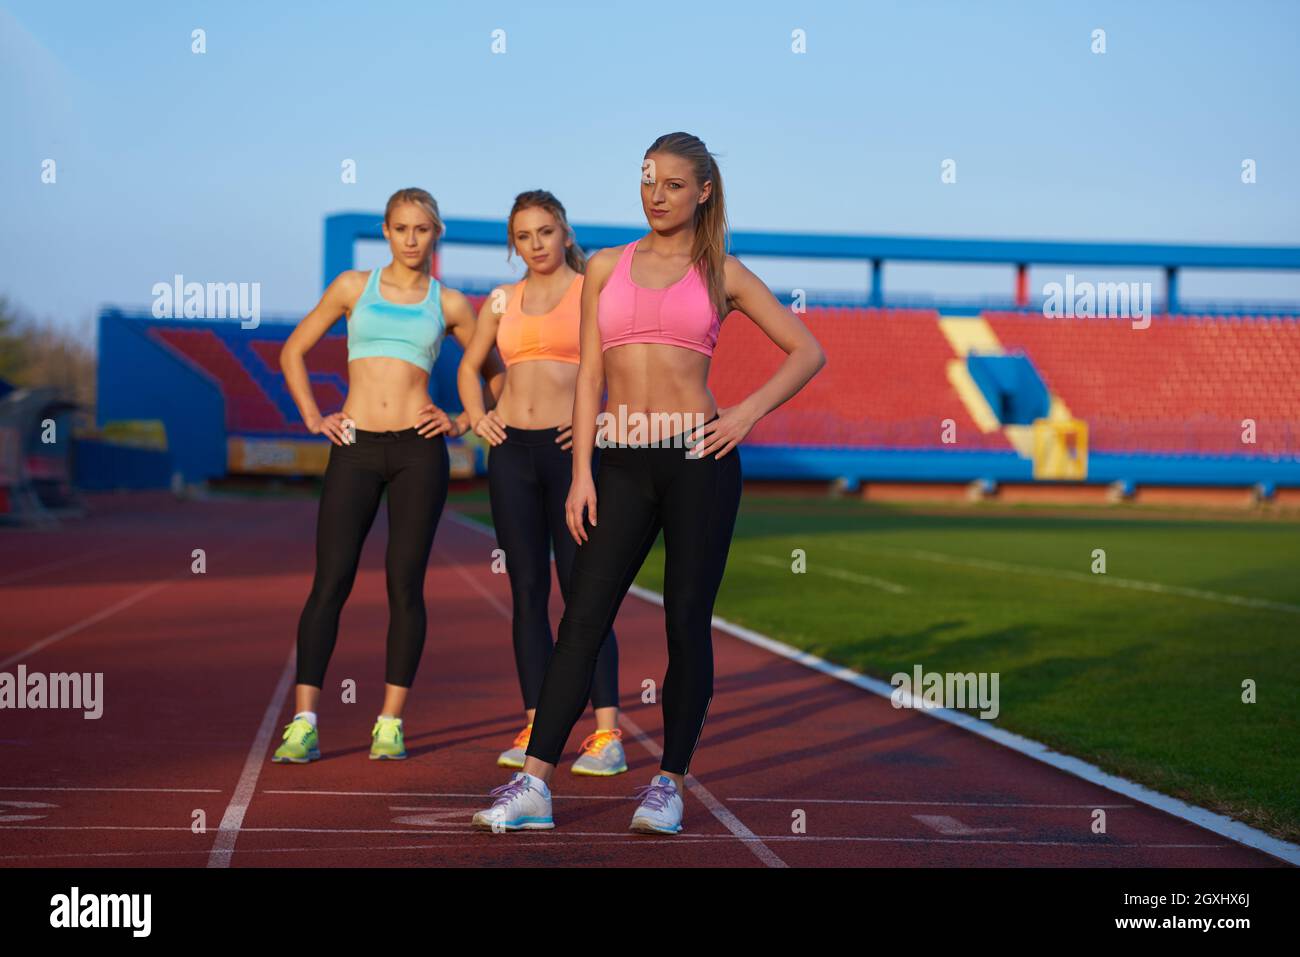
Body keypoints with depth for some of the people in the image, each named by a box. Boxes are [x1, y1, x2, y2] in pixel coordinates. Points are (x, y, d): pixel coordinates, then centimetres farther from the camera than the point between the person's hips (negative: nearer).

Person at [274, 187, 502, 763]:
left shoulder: (449, 304, 9)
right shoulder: (353, 287, 9)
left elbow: (493, 374, 18)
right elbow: (293, 353, 15)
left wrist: (461, 423, 5)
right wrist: (312, 417, 5)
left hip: (418, 453, 0)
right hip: (355, 450, 0)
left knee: (405, 584, -1)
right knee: (330, 582, -5)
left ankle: (390, 724, 5)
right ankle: (303, 725, -6)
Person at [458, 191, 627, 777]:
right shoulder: (501, 301, 13)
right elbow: (470, 365, 26)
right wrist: (476, 416, 10)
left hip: (569, 448, -4)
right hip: (511, 450, 5)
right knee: (527, 592, 6)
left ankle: (607, 734, -7)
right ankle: (536, 727, 11)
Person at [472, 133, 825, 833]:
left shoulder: (722, 274, 7)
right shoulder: (606, 268, 11)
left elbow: (807, 352, 9)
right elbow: (589, 374, 8)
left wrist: (748, 412, -4)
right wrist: (580, 473, 0)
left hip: (698, 459, -2)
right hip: (623, 464, 2)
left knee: (687, 622, 2)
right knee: (583, 618, -3)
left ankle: (671, 781, 13)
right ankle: (534, 785, -4)